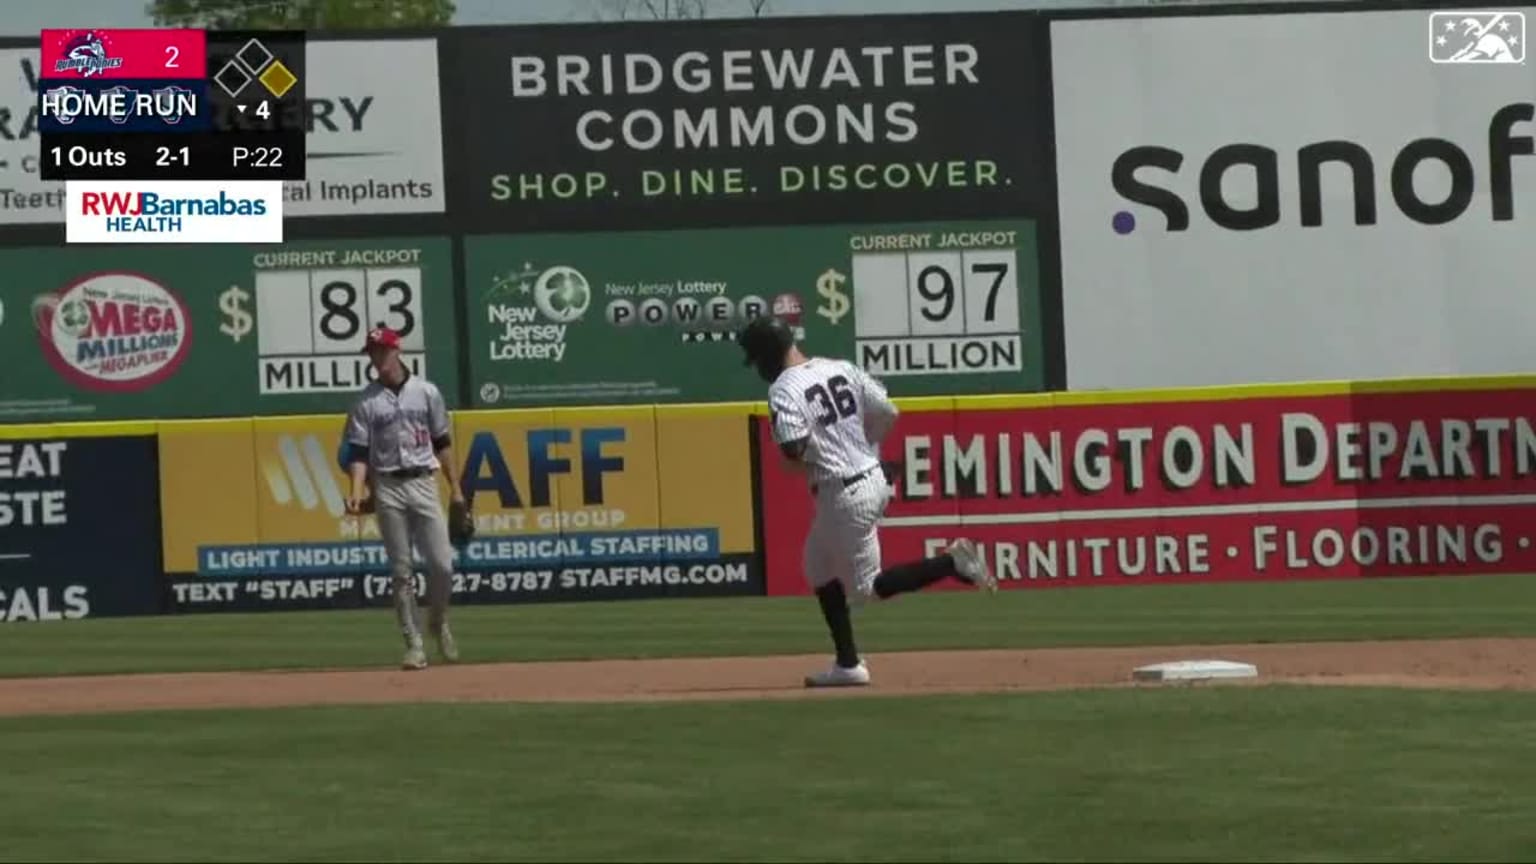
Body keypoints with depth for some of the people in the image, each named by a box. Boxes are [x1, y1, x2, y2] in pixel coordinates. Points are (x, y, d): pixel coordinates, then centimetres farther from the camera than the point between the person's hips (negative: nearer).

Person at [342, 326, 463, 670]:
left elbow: (442, 444, 10)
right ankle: (414, 644, 4)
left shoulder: (427, 392, 6)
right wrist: (357, 491, -17)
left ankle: (439, 624, 21)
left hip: (423, 484, 1)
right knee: (401, 571, 0)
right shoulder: (366, 401, 3)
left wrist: (456, 490, 7)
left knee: (442, 564, -5)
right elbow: (359, 451, -1)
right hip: (388, 489, -1)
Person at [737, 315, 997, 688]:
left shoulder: (784, 390, -16)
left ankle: (951, 563, -13)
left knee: (869, 586, 5)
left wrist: (804, 465, -5)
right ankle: (847, 664, 21)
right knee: (820, 569, 22)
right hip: (874, 478, 9)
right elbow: (888, 414, 8)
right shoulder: (842, 369, 7)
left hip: (843, 493, -9)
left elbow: (792, 450, -28)